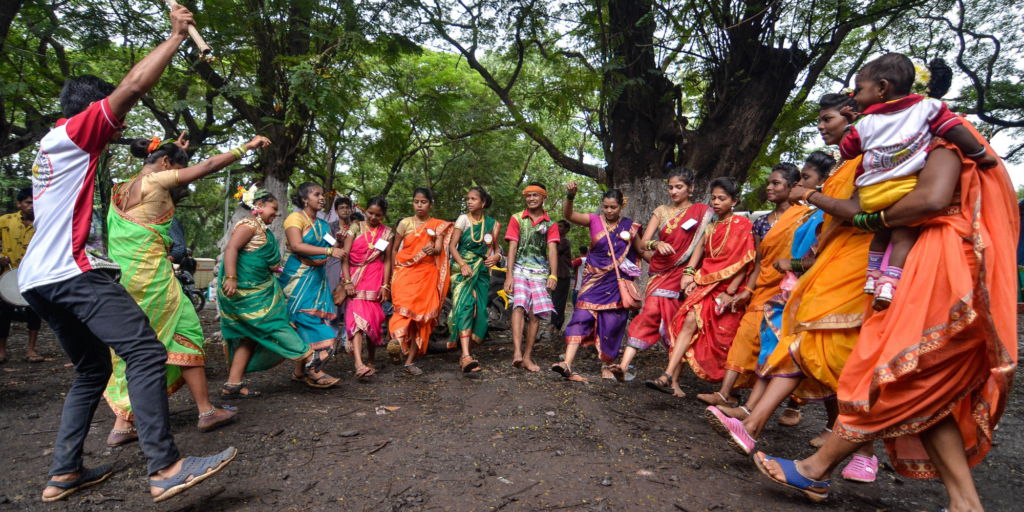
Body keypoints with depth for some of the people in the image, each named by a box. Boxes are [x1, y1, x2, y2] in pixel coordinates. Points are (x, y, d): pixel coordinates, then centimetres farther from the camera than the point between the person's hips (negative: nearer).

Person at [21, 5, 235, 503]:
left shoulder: (51, 145, 25)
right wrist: (177, 34, -2)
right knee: (145, 351, -18)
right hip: (68, 270, -11)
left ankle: (64, 473, 17)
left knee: (92, 368, 16)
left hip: (37, 277, 11)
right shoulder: (74, 131, -1)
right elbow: (136, 83, -10)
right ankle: (165, 467, -24)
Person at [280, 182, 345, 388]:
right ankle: (312, 370, -9)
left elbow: (331, 250, 19)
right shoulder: (295, 218, -4)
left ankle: (300, 370, 8)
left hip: (317, 277, 7)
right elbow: (296, 246, -20)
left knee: (308, 322, 3)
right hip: (298, 276, -7)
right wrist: (328, 250, -25)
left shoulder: (323, 224, 18)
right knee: (306, 318, -12)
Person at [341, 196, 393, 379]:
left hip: (375, 279, 2)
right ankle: (359, 364, -25)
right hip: (355, 277, -1)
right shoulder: (356, 227, 4)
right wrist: (347, 282, -11)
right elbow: (345, 256, -2)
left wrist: (385, 285, -2)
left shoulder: (387, 232, 9)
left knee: (373, 319, 4)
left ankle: (371, 360, 19)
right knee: (356, 316, -15)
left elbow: (387, 260, 6)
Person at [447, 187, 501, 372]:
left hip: (481, 271, 3)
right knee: (464, 306, -18)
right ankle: (466, 357, -27)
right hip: (463, 270, -3)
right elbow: (452, 246, -3)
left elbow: (495, 248, 16)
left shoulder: (491, 224, 10)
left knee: (479, 311, -1)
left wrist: (496, 256, -9)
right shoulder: (463, 219, 3)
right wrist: (463, 264, -20)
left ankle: (468, 352, 13)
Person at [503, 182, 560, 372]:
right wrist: (509, 275, -9)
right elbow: (512, 247, 1)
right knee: (519, 306, -22)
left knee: (535, 314, -1)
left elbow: (552, 250, -2)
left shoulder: (550, 224, 11)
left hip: (540, 273, 2)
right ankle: (517, 352, -32)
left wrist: (553, 275, -17)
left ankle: (527, 357, 8)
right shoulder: (517, 219, 9)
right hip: (520, 270, -2)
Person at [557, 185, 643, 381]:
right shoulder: (594, 220, 3)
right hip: (594, 280, -1)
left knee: (612, 324, 3)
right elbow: (568, 215, -12)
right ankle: (567, 363, -21)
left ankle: (606, 366, 17)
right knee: (582, 316, -14)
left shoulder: (629, 226, 6)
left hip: (617, 283, 1)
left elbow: (641, 250, 18)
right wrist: (570, 196, -28)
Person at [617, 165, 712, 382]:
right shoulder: (661, 211, 13)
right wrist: (656, 244, -20)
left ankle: (674, 378, 6)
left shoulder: (702, 212, 6)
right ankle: (624, 365, -22)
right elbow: (643, 242, 3)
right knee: (651, 313, -13)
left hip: (682, 274, -2)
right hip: (660, 272, 2)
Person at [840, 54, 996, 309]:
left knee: (881, 233, 22)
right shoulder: (928, 106, 5)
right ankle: (889, 281, -10)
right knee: (904, 235, 4)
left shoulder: (863, 124, 6)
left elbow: (846, 151, 18)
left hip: (870, 194, 2)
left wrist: (854, 124, 32)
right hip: (905, 190, -2)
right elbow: (956, 131, 0)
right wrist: (980, 155, 11)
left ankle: (873, 274, 22)